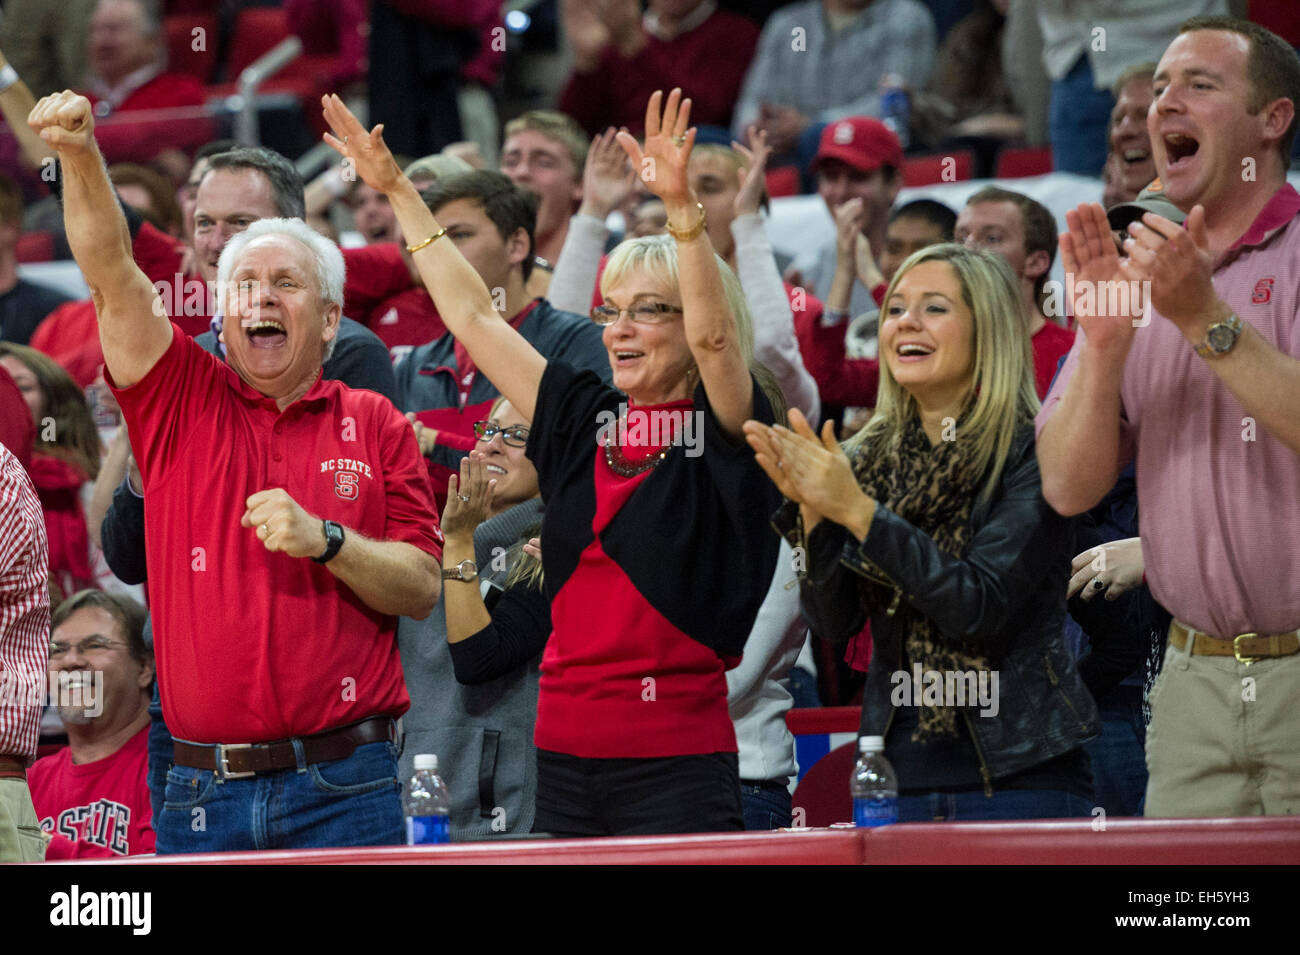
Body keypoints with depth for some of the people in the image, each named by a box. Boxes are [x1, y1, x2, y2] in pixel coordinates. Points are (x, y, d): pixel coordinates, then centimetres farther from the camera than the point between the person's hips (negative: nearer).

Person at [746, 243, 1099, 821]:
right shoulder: (870, 459, 9)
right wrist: (813, 510, -14)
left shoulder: (1028, 454, -6)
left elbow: (981, 608, -18)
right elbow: (834, 622, 2)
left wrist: (857, 511, -20)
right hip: (897, 772, 4)